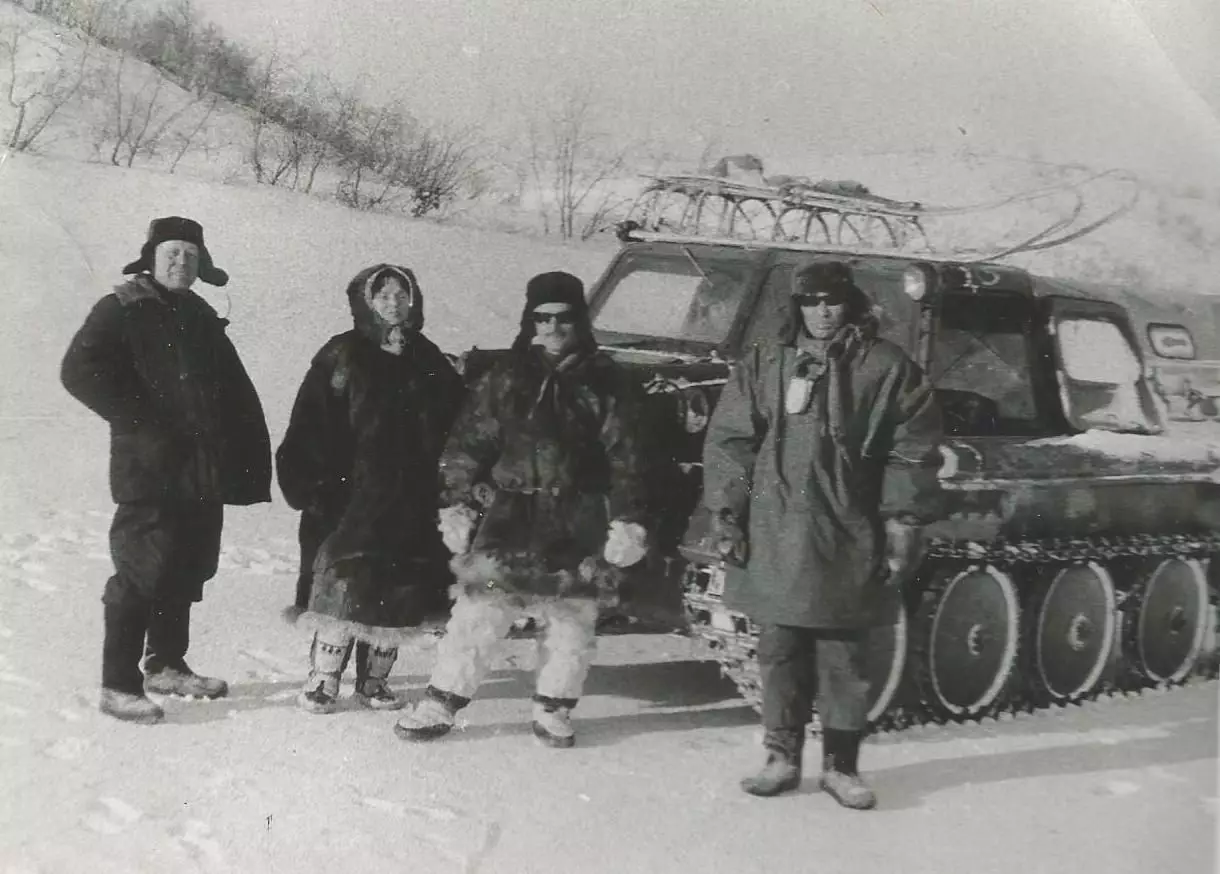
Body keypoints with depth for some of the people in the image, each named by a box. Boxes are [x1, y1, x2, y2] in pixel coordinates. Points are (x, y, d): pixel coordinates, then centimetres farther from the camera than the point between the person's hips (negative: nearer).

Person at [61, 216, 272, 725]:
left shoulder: (202, 319, 16)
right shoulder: (121, 311, -3)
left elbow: (236, 395, 18)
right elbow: (80, 372, -14)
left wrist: (247, 458, 7)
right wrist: (145, 424, -16)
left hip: (203, 473, 7)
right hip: (149, 472, -7)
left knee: (186, 570, 14)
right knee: (143, 573, -7)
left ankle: (166, 664, 29)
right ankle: (118, 684, 2)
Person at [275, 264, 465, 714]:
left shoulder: (429, 361, 11)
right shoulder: (341, 357, 1)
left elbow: (454, 431, 13)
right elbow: (309, 433, -2)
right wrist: (311, 486, -10)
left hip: (411, 505, 4)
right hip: (351, 498, -3)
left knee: (398, 593, 5)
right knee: (343, 584, -9)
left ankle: (373, 680, 18)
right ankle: (322, 679, 3)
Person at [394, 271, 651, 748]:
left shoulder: (605, 383, 2)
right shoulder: (505, 377, 6)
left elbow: (624, 459, 0)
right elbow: (467, 444, 6)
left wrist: (628, 521, -6)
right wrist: (456, 505, 0)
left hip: (577, 528, 0)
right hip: (508, 518, 0)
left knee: (570, 622, 8)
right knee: (476, 614, -1)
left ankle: (553, 710, 25)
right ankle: (440, 704, 9)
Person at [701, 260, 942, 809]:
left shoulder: (887, 368, 2)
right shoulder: (763, 367, 8)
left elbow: (912, 452, 1)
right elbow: (727, 444, 8)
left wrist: (903, 525, -2)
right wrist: (726, 515, 2)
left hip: (848, 542, -1)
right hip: (773, 541, 2)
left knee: (845, 660, 6)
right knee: (779, 654, 8)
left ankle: (840, 766, 19)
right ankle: (782, 759, 21)